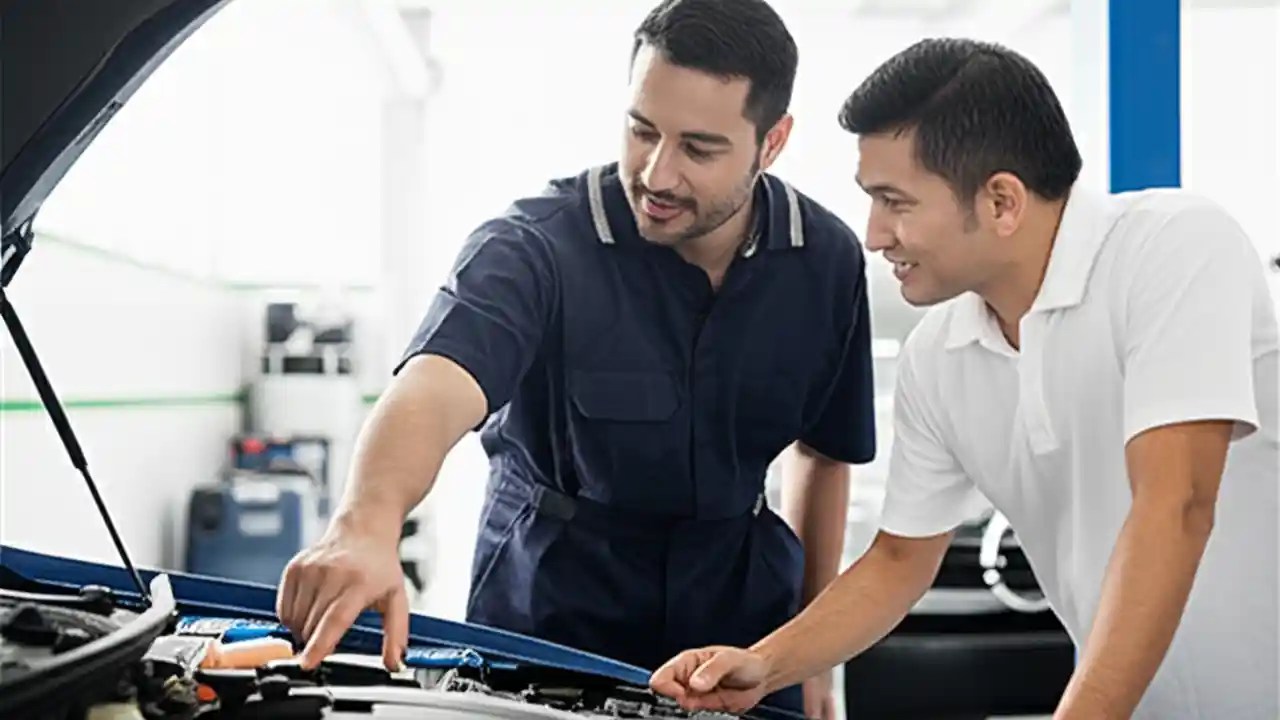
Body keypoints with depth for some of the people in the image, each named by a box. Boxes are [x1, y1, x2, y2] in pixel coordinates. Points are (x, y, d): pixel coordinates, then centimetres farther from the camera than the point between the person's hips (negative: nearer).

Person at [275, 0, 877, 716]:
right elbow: (436, 389, -41)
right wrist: (367, 523, -61)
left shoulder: (828, 259, -8)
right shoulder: (539, 245, -22)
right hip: (546, 609, -3)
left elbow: (825, 450, 5)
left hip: (736, 615, 3)